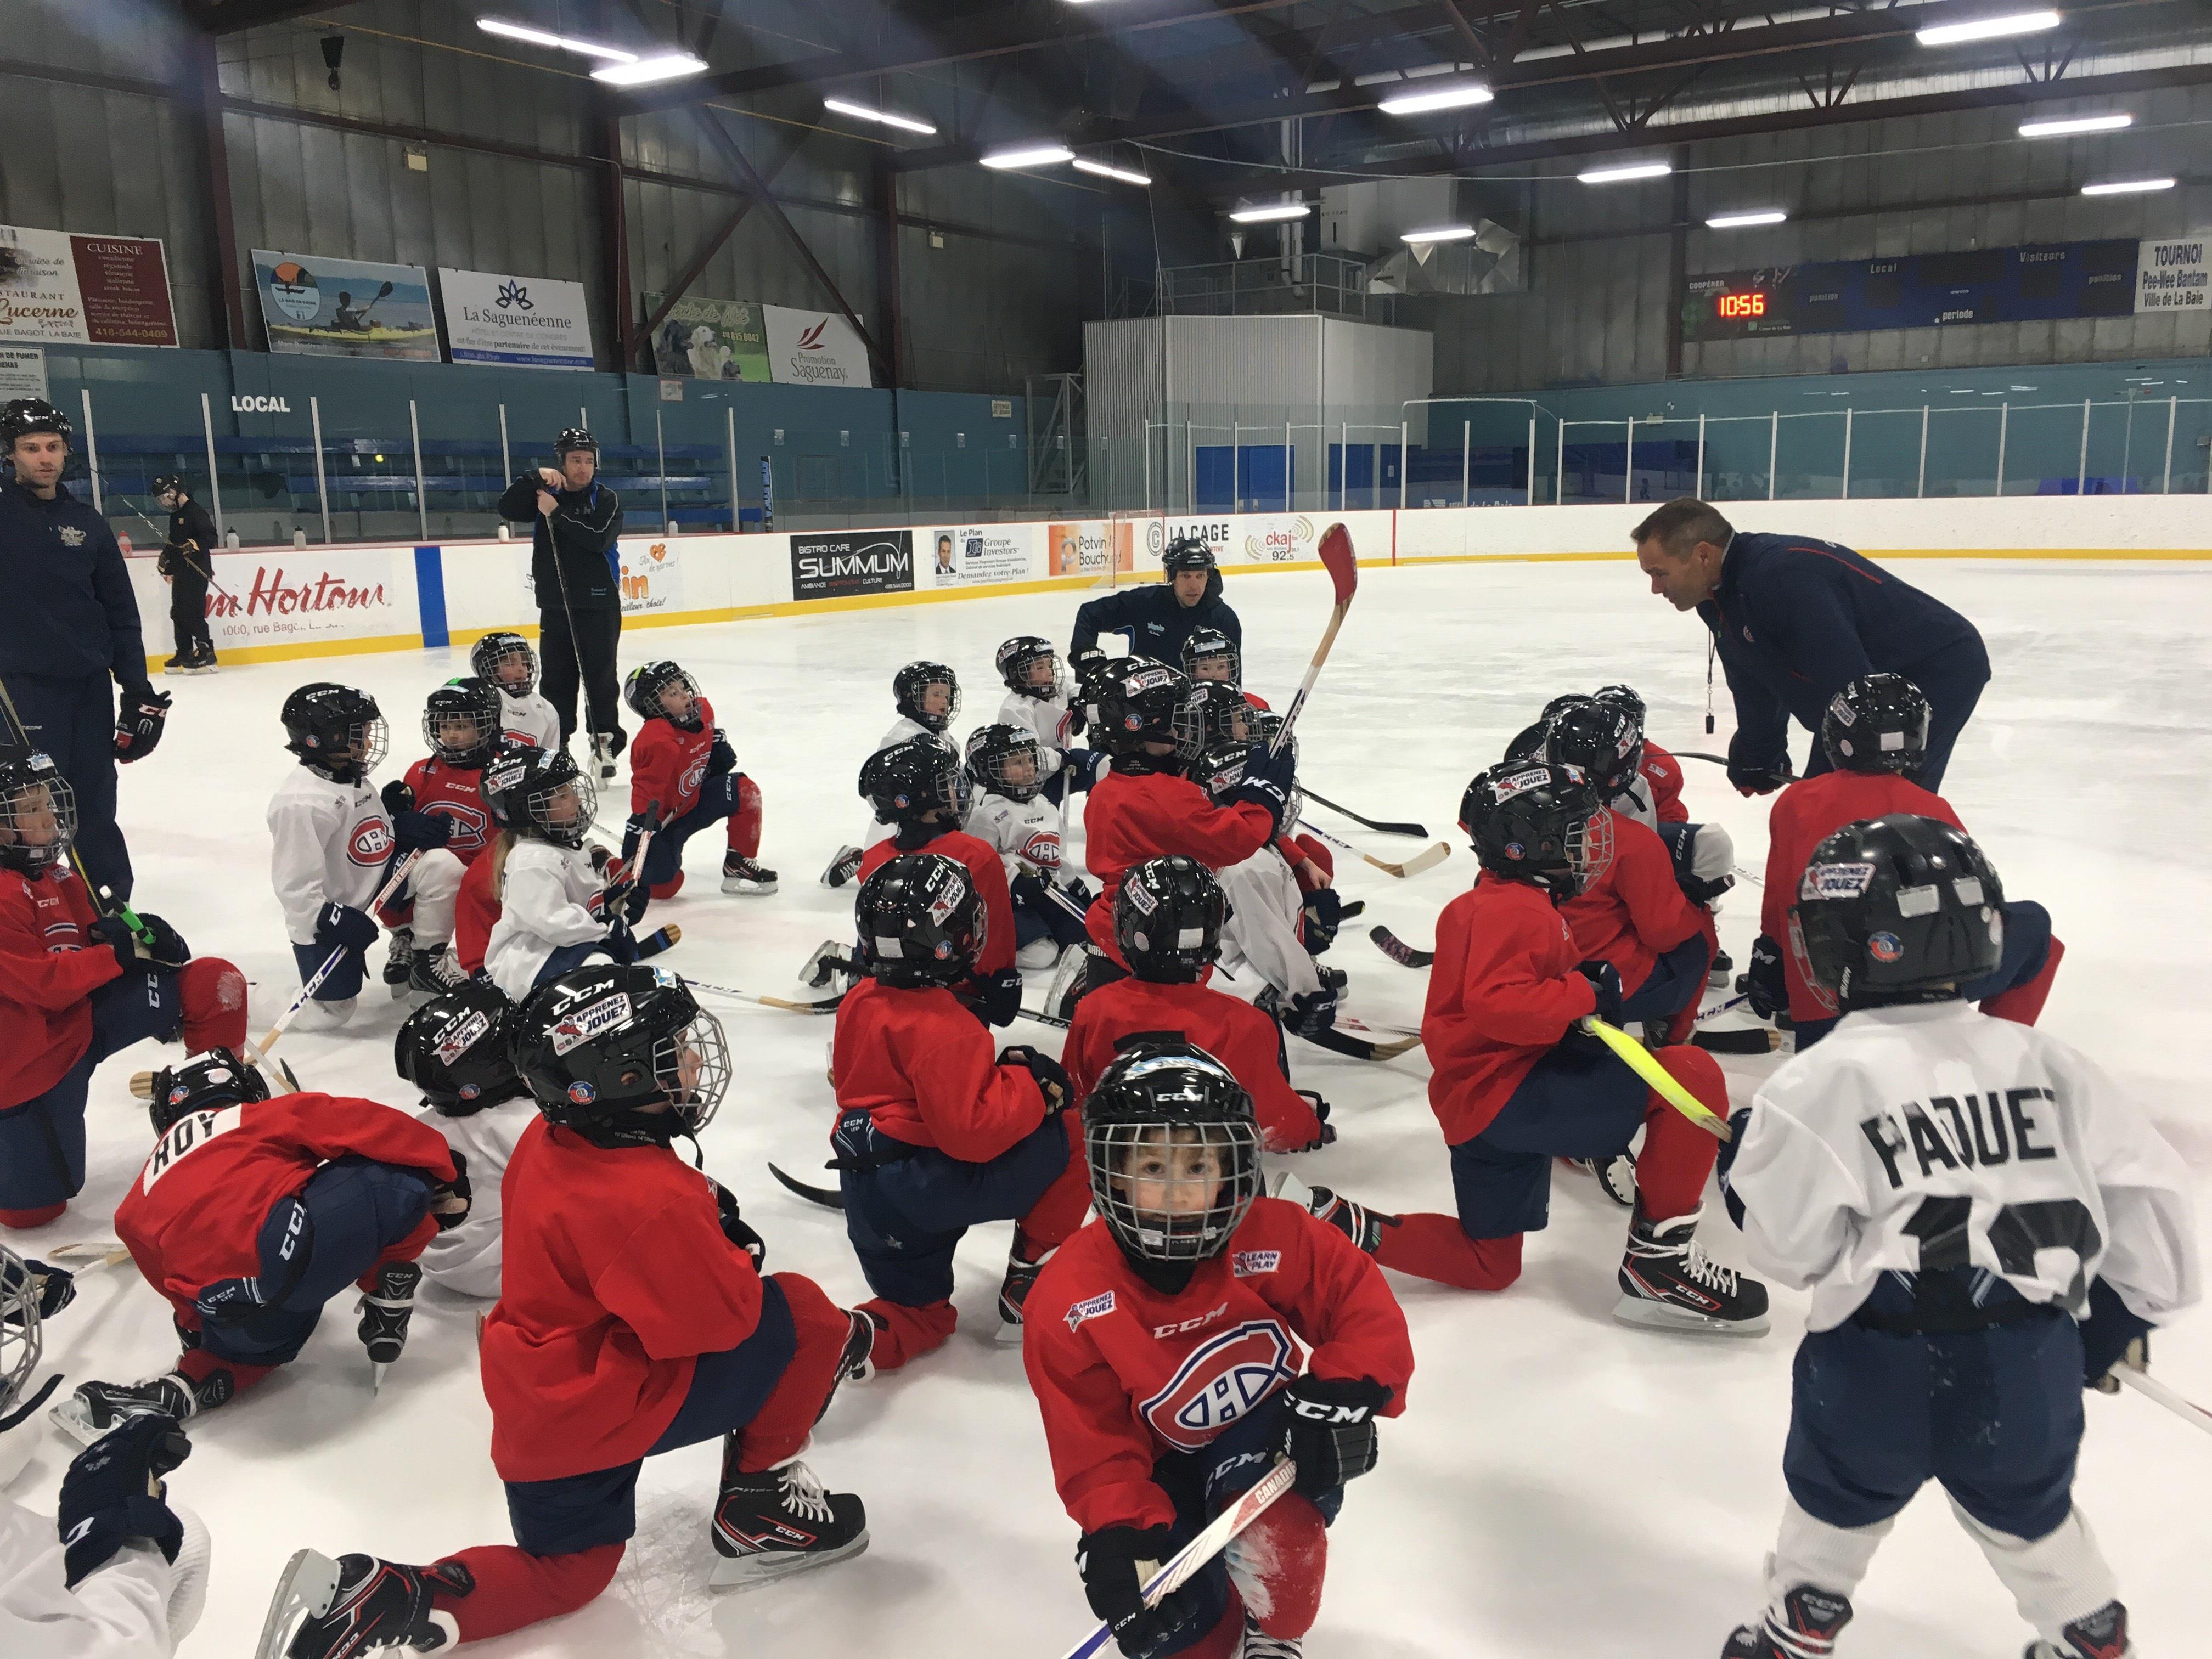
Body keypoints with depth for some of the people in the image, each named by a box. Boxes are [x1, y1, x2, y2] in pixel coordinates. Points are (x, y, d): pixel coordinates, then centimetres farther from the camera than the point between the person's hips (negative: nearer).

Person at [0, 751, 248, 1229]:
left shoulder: (47, 869, 3)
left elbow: (87, 933, 12)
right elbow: (46, 985, -25)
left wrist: (132, 931, -8)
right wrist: (120, 949, -22)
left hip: (81, 1015, 8)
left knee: (212, 983, -7)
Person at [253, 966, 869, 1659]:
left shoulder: (551, 1141, -2)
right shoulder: (647, 1200, -30)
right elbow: (726, 1316, -23)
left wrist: (701, 1215, 5)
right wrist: (734, 1251, -4)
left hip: (539, 1412, 9)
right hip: (615, 1409, -9)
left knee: (566, 1573, 27)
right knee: (803, 1315, -6)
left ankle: (376, 1600, 6)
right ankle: (758, 1513, 9)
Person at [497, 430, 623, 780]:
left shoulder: (607, 499, -2)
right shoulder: (544, 494, 9)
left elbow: (598, 538, -18)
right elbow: (507, 509, -6)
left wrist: (557, 514, -19)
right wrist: (534, 477, -16)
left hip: (599, 606, -4)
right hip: (554, 606, 4)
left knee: (600, 678, -2)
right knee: (556, 681, 8)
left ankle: (605, 744, 5)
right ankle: (555, 745, 16)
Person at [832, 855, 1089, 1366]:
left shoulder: (859, 1001, 8)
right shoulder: (943, 1027, -19)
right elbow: (971, 1130, -24)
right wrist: (1030, 1085, -10)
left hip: (868, 1199, 9)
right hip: (929, 1187, -9)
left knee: (921, 1314, 26)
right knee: (1071, 1136, -2)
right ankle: (1031, 1287, 5)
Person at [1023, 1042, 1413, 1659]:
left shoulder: (1277, 1241, -23)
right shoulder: (1070, 1301, -21)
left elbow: (1370, 1317, -14)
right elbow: (1094, 1446, -15)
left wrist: (1342, 1394, -31)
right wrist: (1121, 1539, -28)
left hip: (1271, 1434, -1)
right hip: (1166, 1472, 1)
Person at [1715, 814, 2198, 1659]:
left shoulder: (1825, 1080, -13)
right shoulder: (2044, 1063, -1)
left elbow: (1790, 1240, -9)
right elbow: (2149, 1190, 5)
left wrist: (1743, 1161, 10)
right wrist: (2120, 1313, 20)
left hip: (1882, 1365, -3)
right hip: (2031, 1362, 4)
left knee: (1836, 1491, 22)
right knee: (2024, 1497, 30)